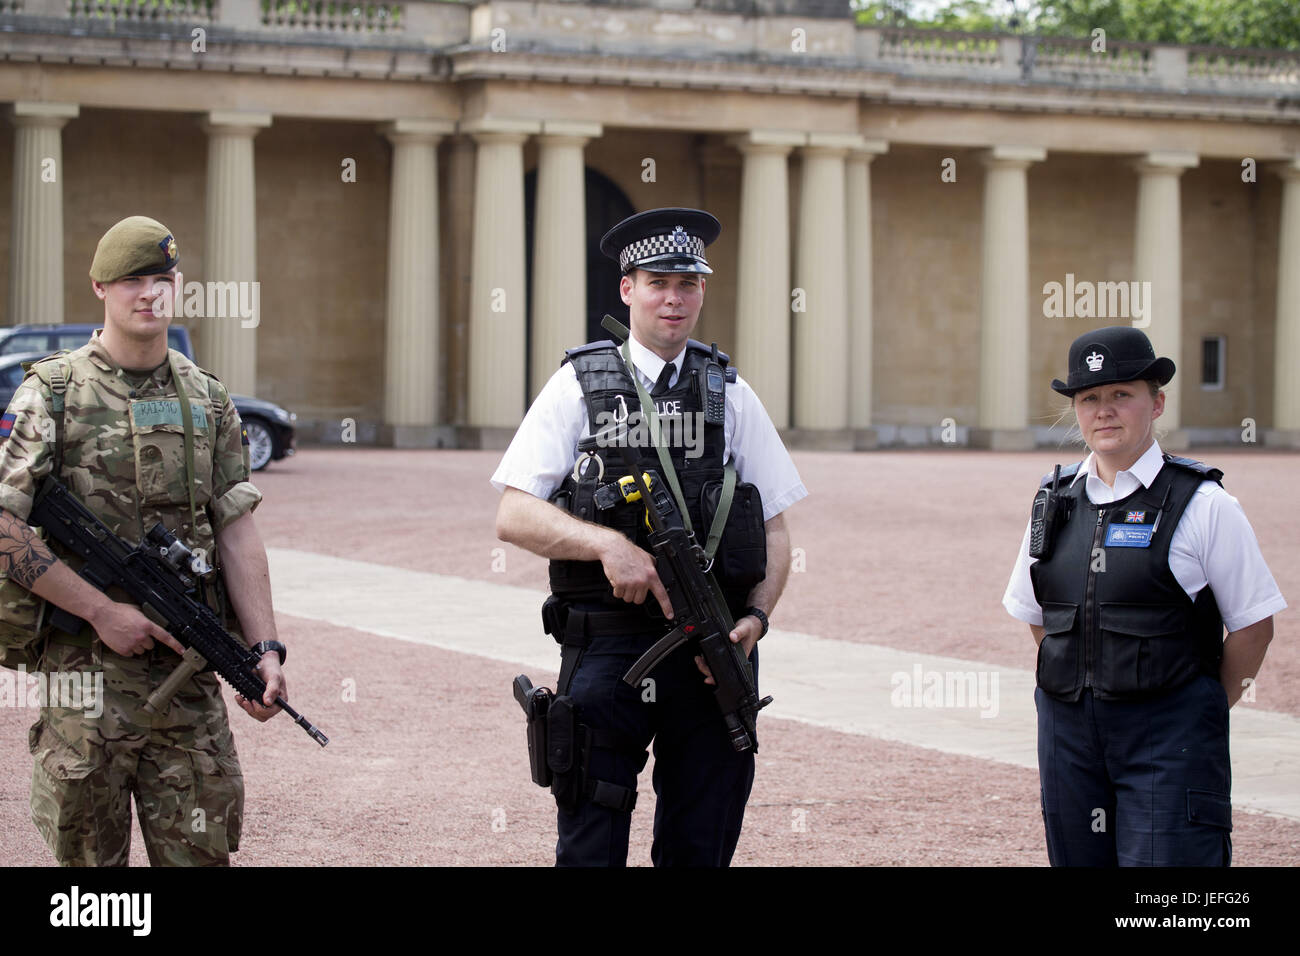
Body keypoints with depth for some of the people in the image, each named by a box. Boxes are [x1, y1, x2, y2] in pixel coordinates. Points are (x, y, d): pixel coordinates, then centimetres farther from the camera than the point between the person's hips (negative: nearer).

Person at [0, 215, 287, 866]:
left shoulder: (207, 399, 11)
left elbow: (236, 533, 9)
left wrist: (266, 649, -3)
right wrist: (102, 611, -13)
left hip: (188, 670, 3)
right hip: (83, 670, -3)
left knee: (200, 850, 3)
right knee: (88, 855, 3)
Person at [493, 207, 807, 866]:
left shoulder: (731, 396, 12)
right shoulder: (578, 386, 4)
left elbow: (774, 528, 13)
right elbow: (513, 517, -4)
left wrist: (756, 616, -5)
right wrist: (608, 543, -20)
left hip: (714, 653, 2)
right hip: (606, 650, -2)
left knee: (701, 847, 7)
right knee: (589, 846, -2)